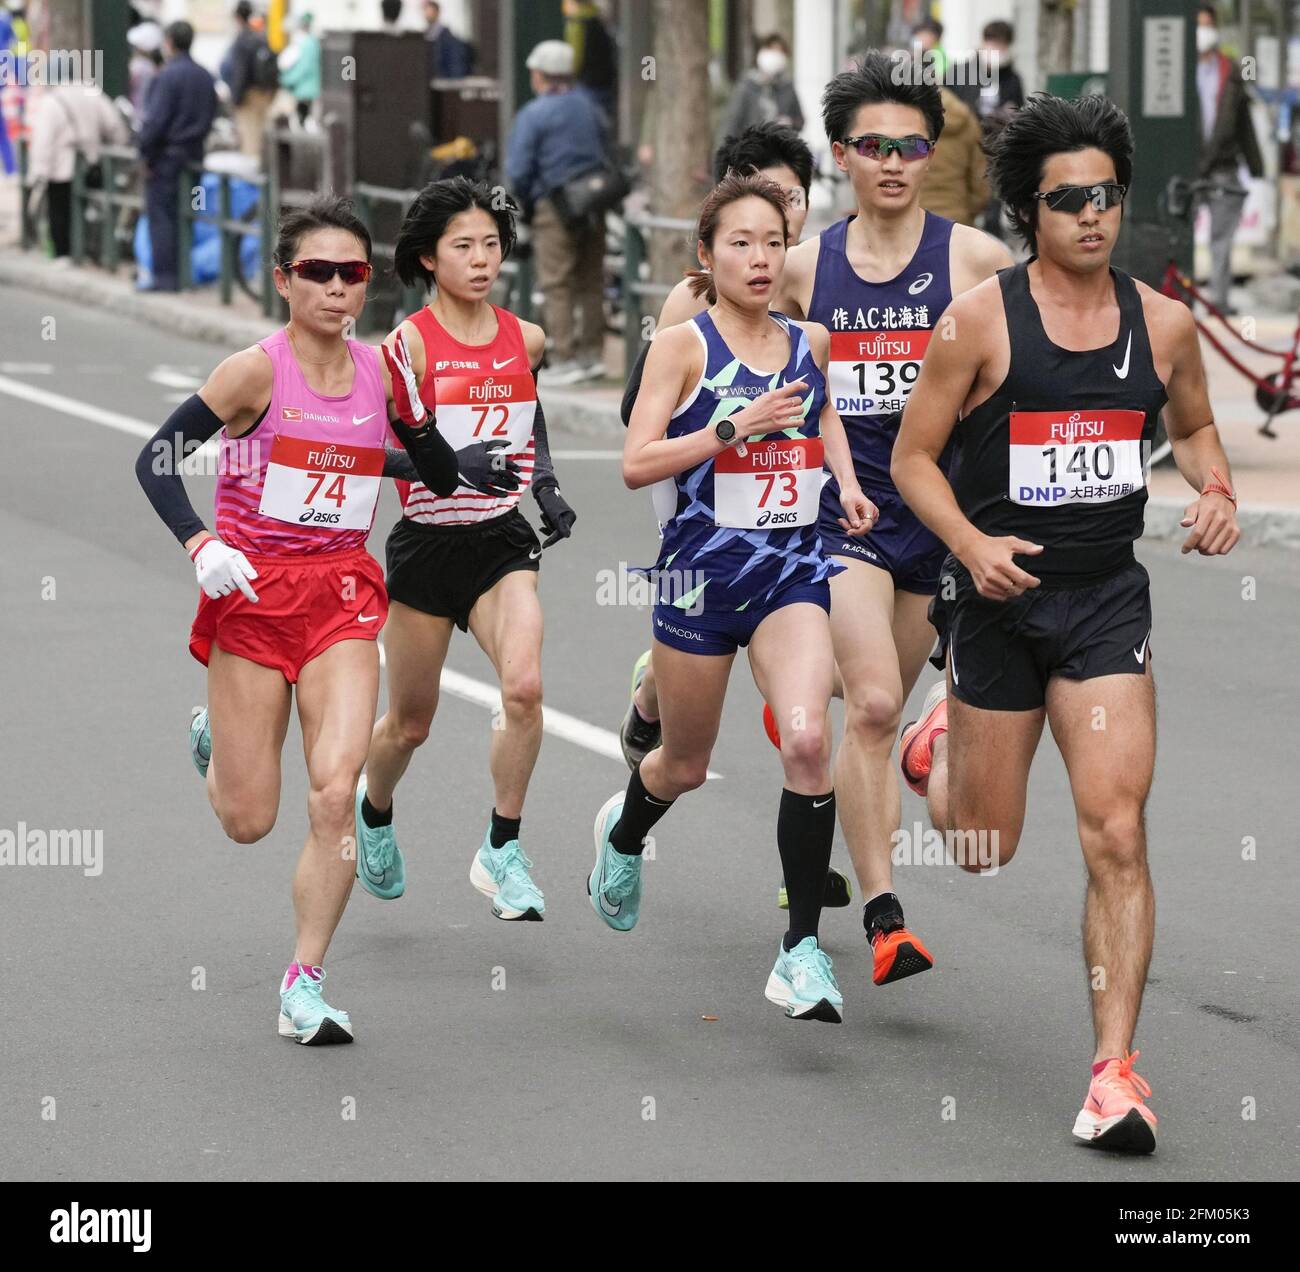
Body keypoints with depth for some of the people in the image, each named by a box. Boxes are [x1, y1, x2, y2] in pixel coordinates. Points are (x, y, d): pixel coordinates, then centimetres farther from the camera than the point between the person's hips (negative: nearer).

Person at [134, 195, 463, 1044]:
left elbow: (445, 479, 11)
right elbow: (156, 459, -7)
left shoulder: (381, 371, 3)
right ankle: (216, 743, 41)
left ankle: (306, 984, -5)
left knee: (336, 792, -15)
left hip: (342, 597, 2)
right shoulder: (258, 370, -9)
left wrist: (415, 412, -7)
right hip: (253, 591, -2)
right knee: (250, 822, 4)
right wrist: (200, 545, -22)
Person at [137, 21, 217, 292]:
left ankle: (164, 277, -4)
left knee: (161, 217, -2)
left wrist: (145, 152, -10)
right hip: (194, 154, 7)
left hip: (167, 156, -7)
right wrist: (196, 140, 17)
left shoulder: (168, 76, -16)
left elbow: (155, 120, -18)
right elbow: (211, 115, 15)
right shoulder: (205, 77, 8)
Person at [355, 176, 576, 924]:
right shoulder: (410, 343, -9)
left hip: (502, 541, 2)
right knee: (411, 721, 10)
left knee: (525, 685, -22)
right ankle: (374, 812, 43)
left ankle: (502, 850, -8)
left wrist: (547, 489, 13)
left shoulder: (525, 340, 4)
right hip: (427, 544, -2)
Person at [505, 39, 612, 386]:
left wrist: (524, 205, 5)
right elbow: (608, 154, 17)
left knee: (557, 285, -2)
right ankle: (592, 353, 16)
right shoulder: (589, 106, 11)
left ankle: (565, 359, -4)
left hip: (554, 206, -6)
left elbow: (518, 171, -10)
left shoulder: (534, 114, -9)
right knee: (591, 283, 12)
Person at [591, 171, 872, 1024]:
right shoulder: (683, 345, -6)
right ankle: (623, 832, 53)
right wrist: (735, 427, -21)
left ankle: (803, 947, -13)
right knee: (686, 765, 15)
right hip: (703, 569, -2)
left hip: (793, 570, 2)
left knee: (808, 740, -21)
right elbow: (637, 465, -13)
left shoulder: (810, 344, 6)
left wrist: (848, 480, 13)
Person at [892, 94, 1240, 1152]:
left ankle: (1116, 1074, -9)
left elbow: (1194, 428, 19)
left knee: (1117, 837, -12)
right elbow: (913, 456, -4)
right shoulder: (981, 320, -9)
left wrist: (1217, 490, -2)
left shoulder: (1164, 323, 1)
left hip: (1108, 599, 1)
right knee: (985, 849, 12)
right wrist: (974, 545, -20)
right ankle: (943, 737, 50)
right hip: (1000, 596, -1)